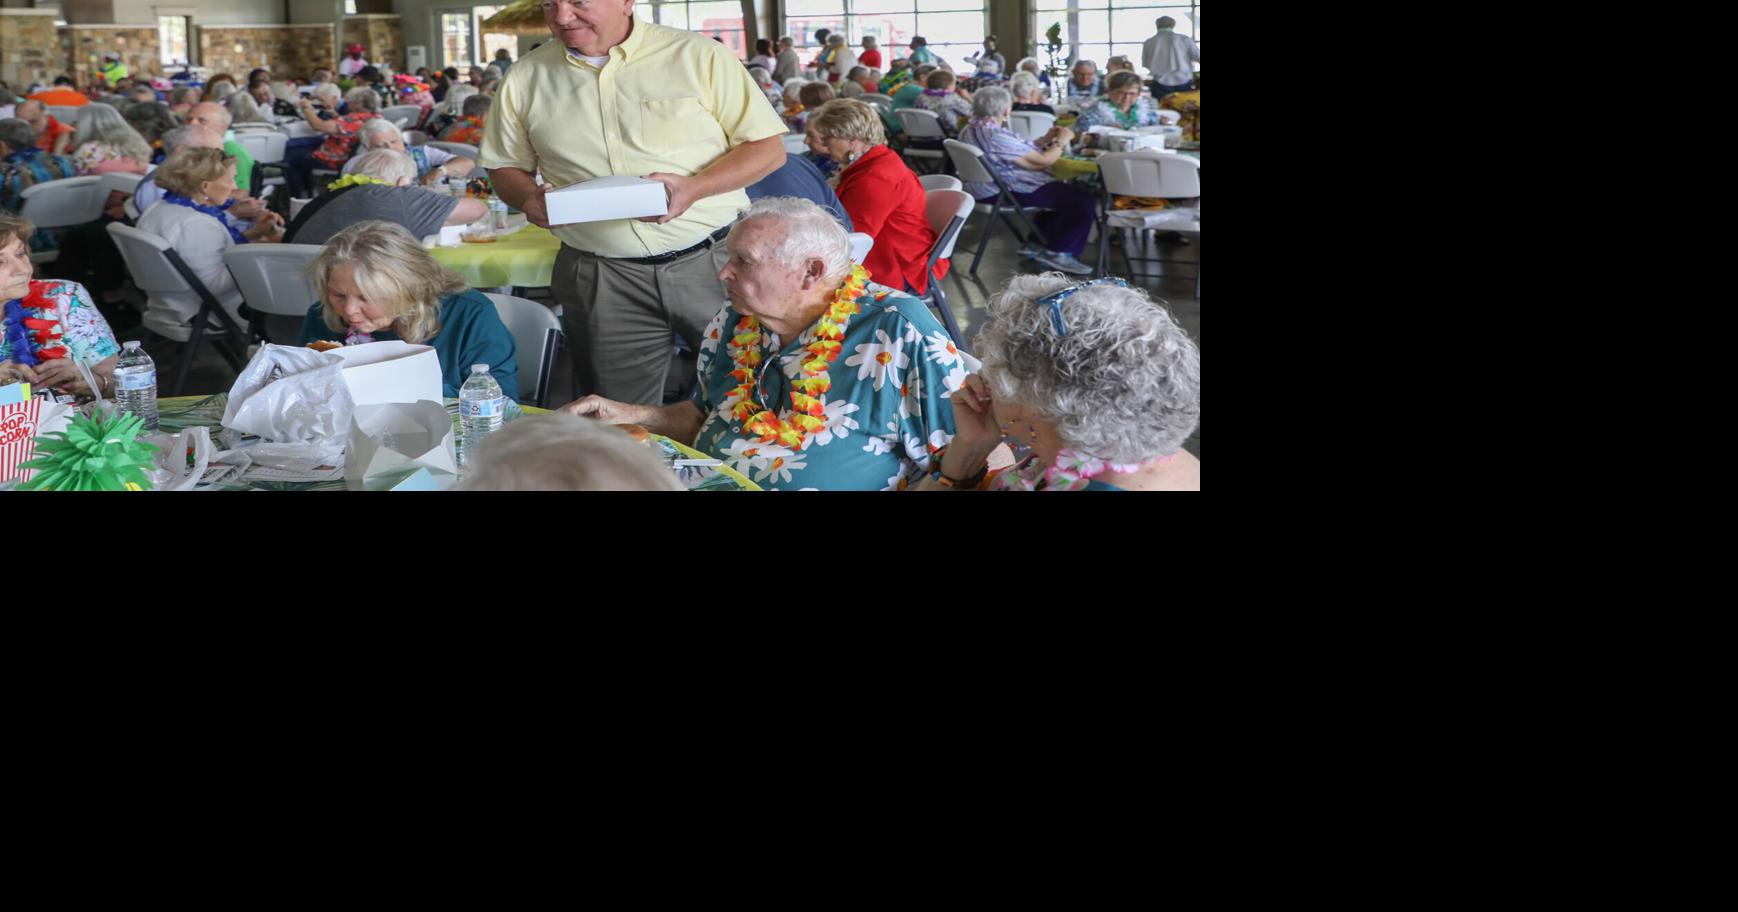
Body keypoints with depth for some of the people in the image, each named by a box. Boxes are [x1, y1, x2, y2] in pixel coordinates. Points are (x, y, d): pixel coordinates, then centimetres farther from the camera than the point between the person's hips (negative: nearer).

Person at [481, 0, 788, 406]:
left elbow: (769, 147, -2)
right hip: (600, 277, 2)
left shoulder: (699, 57, -4)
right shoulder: (526, 79, 6)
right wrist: (528, 197, -8)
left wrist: (693, 188, -19)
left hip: (713, 262, -2)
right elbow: (506, 167, 16)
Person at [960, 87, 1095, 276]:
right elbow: (1041, 161, -19)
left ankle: (1035, 244, 23)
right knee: (1085, 199, -11)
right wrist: (1061, 141, -3)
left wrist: (1046, 139, 11)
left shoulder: (970, 130, 6)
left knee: (1062, 190, 24)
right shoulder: (997, 136, -25)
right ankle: (1059, 253, -2)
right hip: (1010, 194, -11)